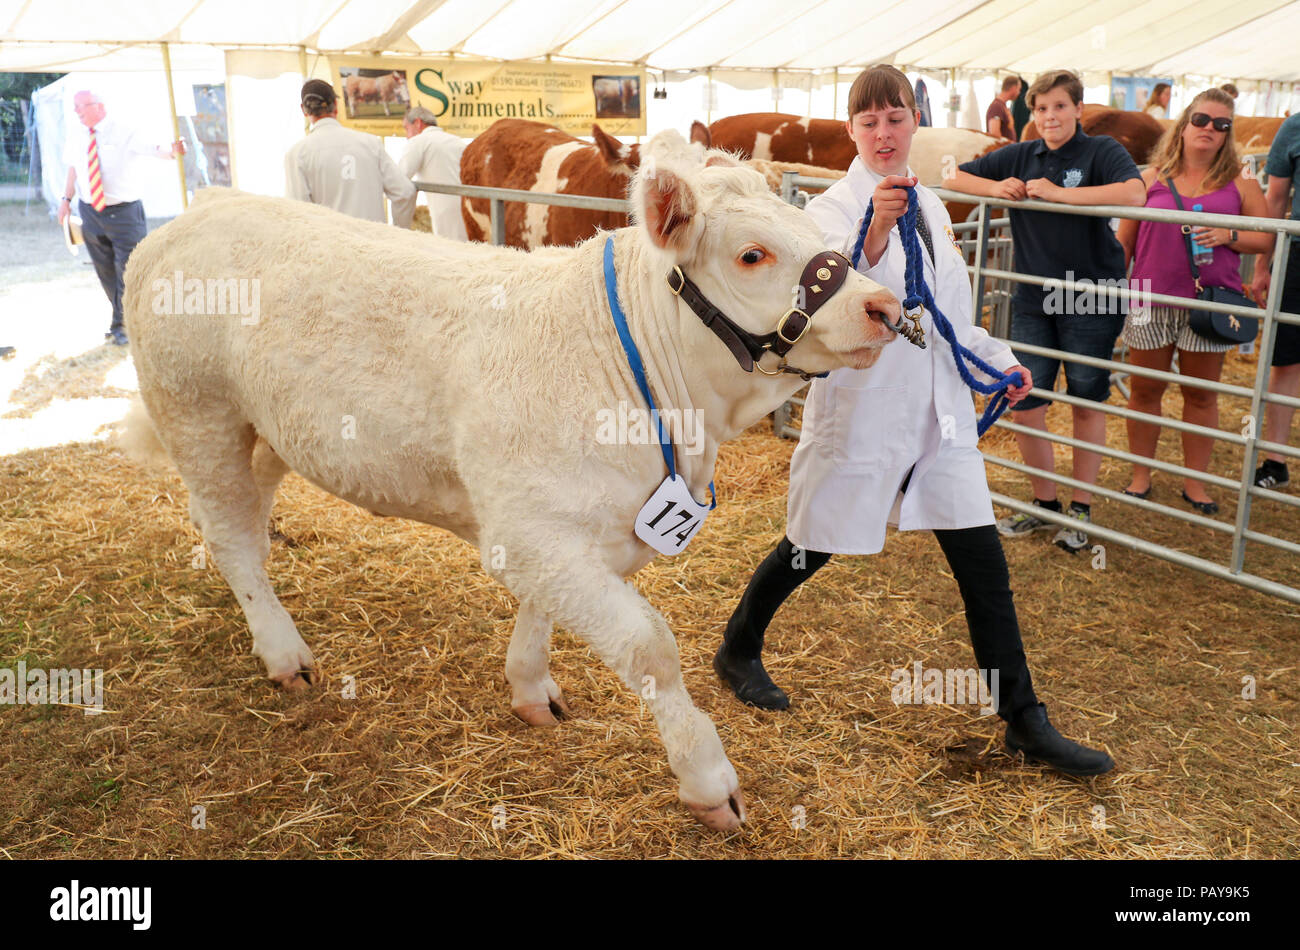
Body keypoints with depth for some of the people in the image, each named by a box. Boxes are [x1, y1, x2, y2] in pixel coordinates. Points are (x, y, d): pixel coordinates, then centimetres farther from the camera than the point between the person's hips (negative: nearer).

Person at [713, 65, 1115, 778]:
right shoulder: (832, 209, -9)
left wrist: (999, 359, 14)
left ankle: (1025, 722, 14)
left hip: (937, 410, 6)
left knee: (983, 564, 4)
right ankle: (737, 651, 37)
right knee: (810, 549, 10)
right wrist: (874, 232, -43)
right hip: (859, 410, -5)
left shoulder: (929, 206, 11)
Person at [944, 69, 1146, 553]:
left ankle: (1080, 511, 21)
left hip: (1090, 300, -4)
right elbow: (953, 179, 13)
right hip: (1033, 299, 4)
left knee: (1086, 403, 7)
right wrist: (995, 187, -7)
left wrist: (1057, 192, -23)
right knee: (1025, 405, 3)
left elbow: (1134, 193, -25)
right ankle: (1044, 503, 22)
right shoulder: (1019, 156, 7)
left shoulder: (1101, 151, -5)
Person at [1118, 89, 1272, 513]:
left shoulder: (1239, 182, 6)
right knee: (1144, 390, 6)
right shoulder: (1153, 177, 5)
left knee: (1202, 395, 7)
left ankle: (1195, 482, 19)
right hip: (1152, 301, 0)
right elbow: (1124, 241, 8)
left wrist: (1229, 236, -13)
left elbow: (1266, 238, 6)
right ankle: (1141, 475, 20)